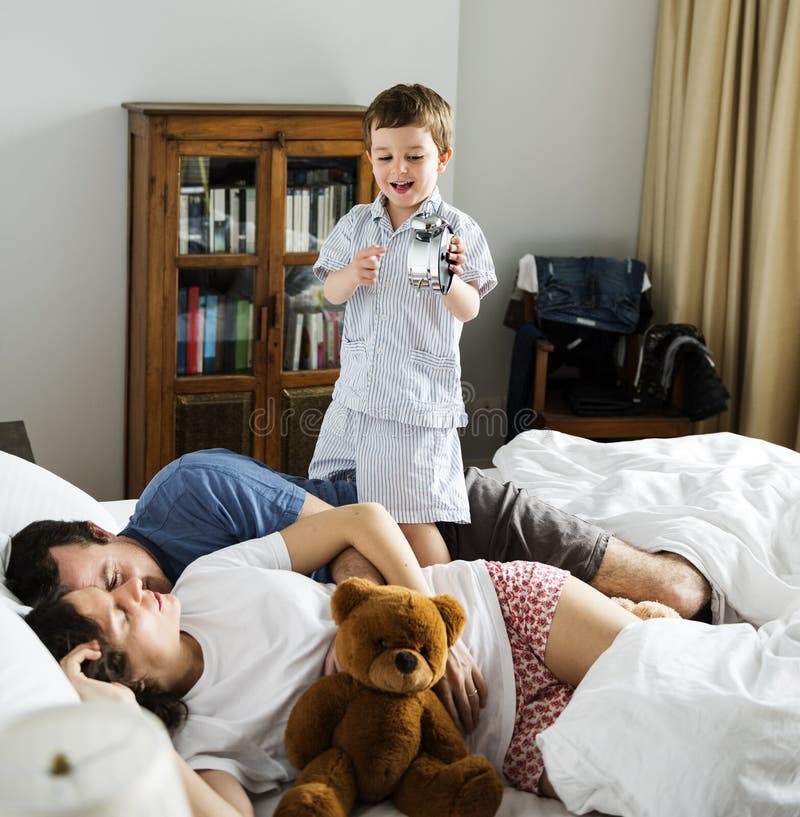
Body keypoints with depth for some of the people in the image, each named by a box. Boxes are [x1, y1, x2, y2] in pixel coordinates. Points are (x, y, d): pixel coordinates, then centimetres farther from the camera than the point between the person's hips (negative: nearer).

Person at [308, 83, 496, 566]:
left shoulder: (458, 230, -6)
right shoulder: (358, 223, 7)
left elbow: (469, 310, -10)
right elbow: (330, 293, 6)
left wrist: (447, 279, -31)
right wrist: (352, 275, -16)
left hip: (418, 403, -6)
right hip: (356, 393, 6)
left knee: (413, 519, -12)